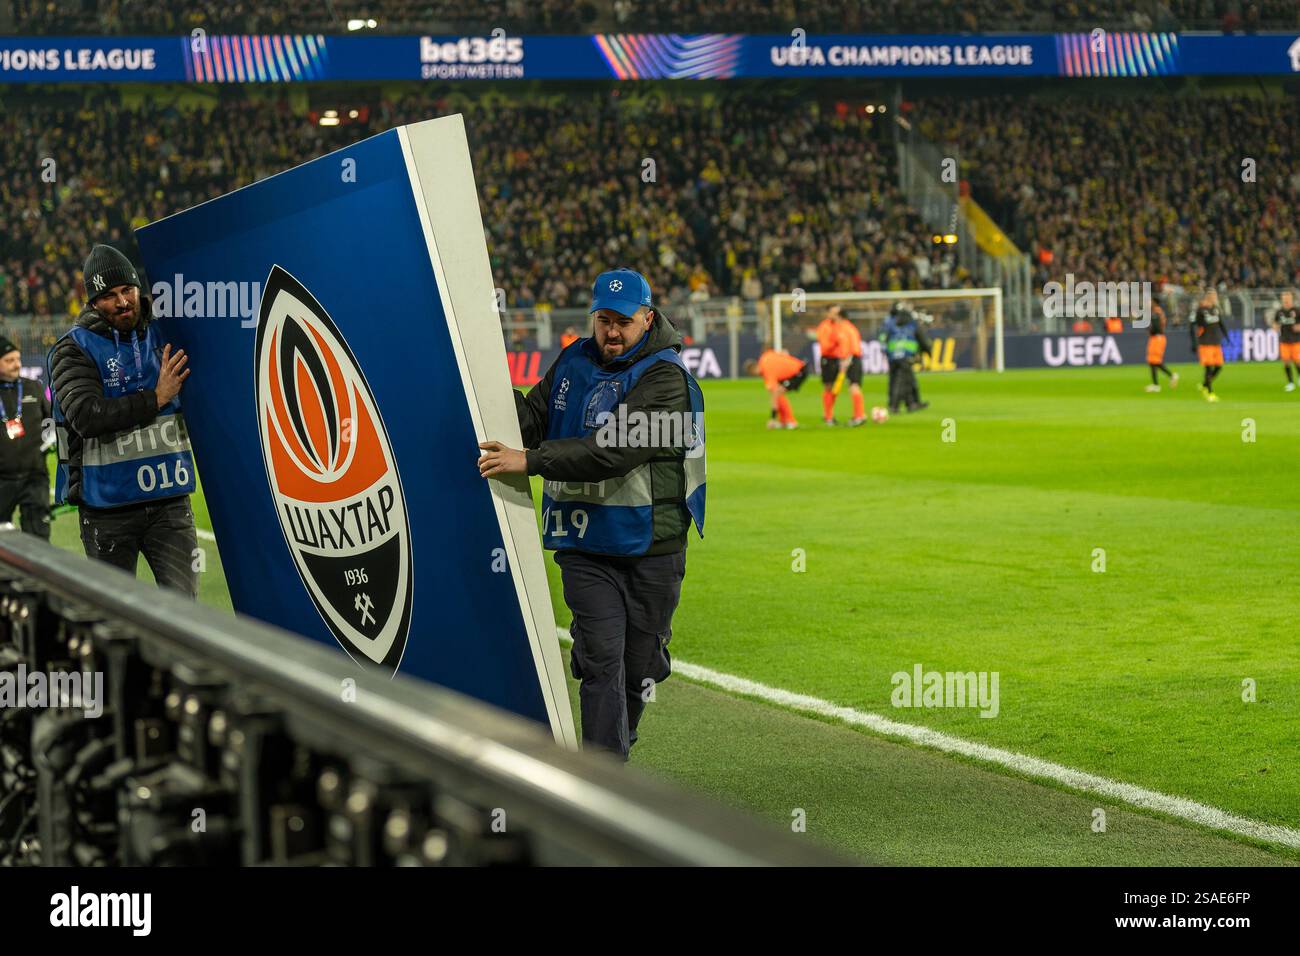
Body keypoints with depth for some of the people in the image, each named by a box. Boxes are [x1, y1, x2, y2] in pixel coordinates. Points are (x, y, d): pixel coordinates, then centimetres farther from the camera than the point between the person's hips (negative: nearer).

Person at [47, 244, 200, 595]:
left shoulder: (163, 336, 7)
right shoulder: (74, 349, -6)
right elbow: (87, 417, -21)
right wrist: (155, 398, -19)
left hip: (169, 499, 3)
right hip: (108, 507, -2)